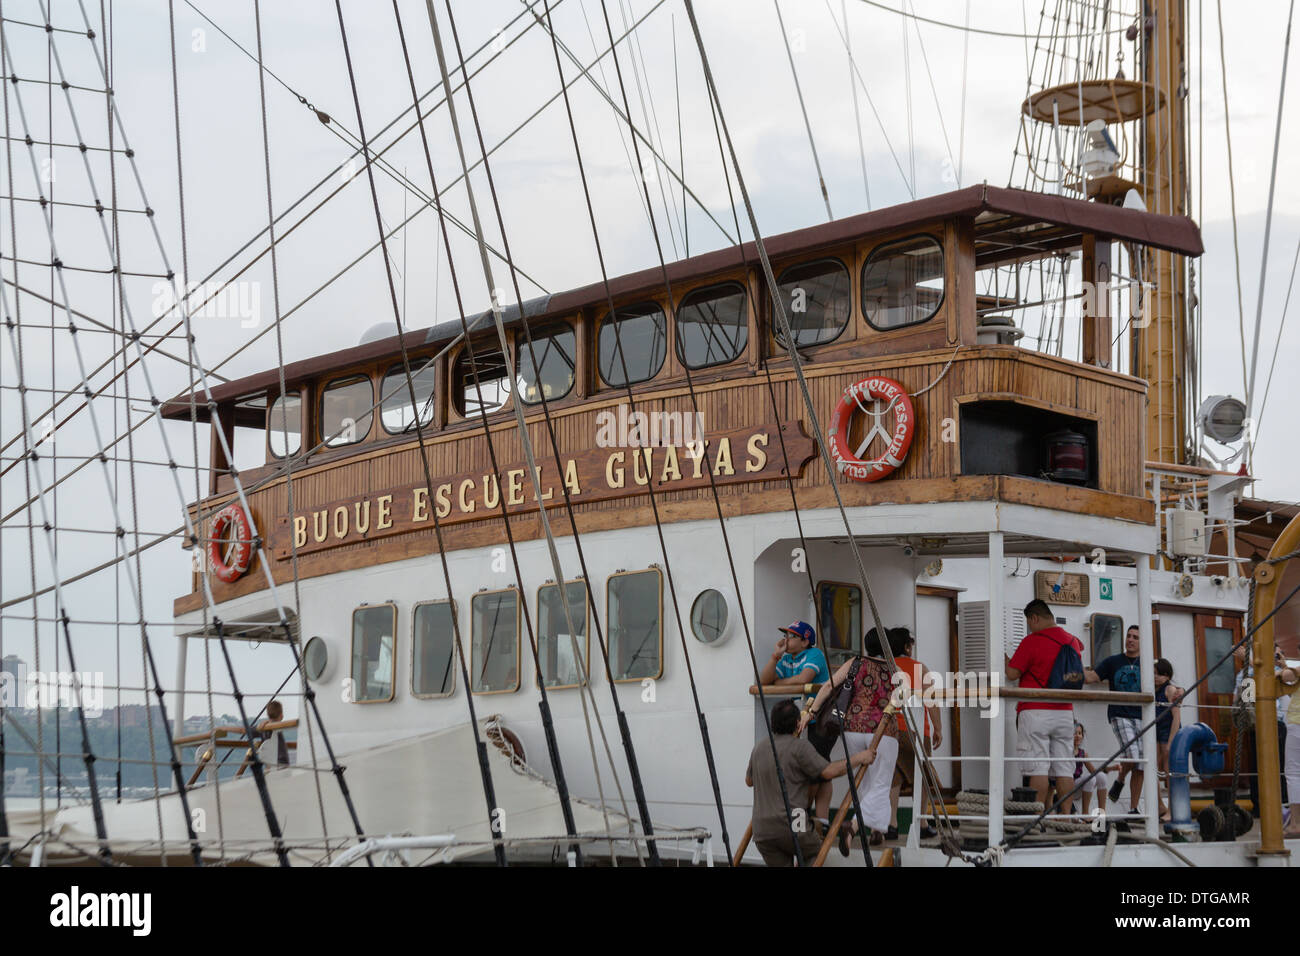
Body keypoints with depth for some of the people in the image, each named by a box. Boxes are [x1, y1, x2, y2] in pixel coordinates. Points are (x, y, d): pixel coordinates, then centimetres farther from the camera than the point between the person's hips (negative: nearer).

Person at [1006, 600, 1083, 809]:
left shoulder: (1032, 641, -10)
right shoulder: (1072, 641, 10)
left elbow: (1012, 674, -8)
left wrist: (1003, 657, 8)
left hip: (1036, 712, -6)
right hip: (1065, 712, 6)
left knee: (1038, 768, -6)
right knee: (1064, 768, 5)